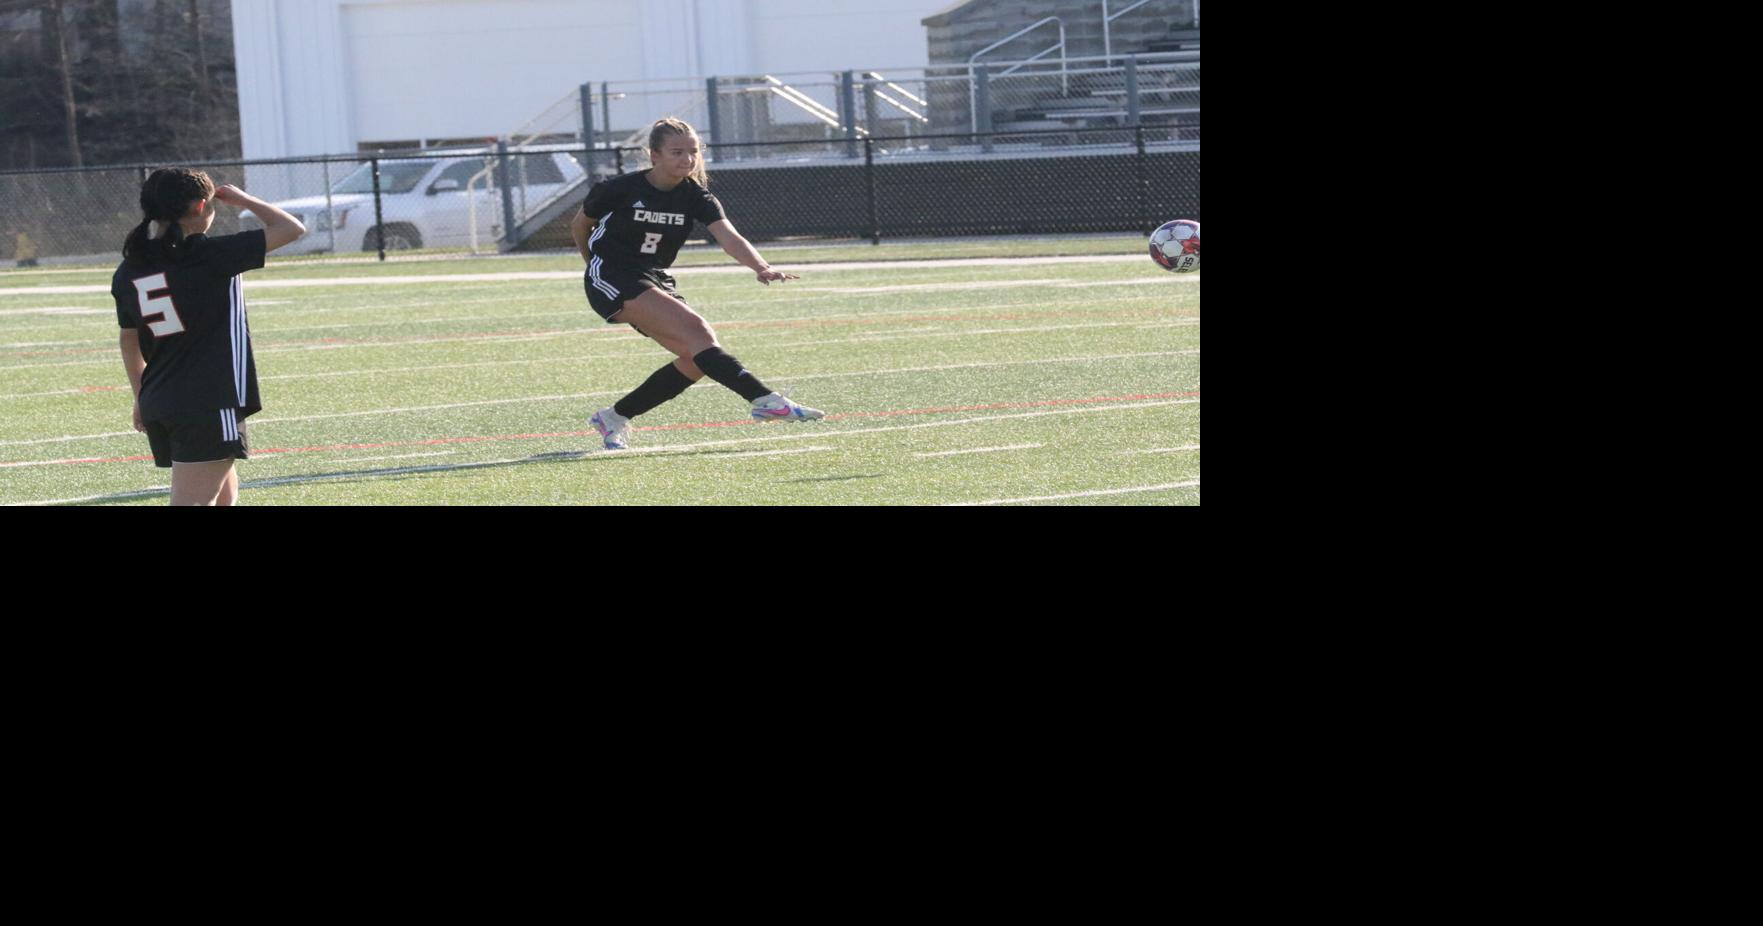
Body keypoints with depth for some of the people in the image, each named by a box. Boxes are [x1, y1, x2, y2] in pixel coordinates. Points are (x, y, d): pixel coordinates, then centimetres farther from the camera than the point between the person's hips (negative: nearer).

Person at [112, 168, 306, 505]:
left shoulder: (129, 271, 7)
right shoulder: (210, 256, -12)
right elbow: (291, 229, -9)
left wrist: (142, 397, 32)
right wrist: (243, 200, 7)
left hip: (158, 405, 8)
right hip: (211, 406, -8)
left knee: (224, 491, 24)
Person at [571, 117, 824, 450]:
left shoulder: (695, 196, -4)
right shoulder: (618, 190, -12)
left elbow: (729, 238, -21)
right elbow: (579, 225, 6)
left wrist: (761, 267, -39)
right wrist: (598, 265, 17)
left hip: (655, 282, 7)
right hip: (613, 281, -6)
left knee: (697, 360, -7)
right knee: (696, 331, -24)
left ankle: (616, 417, 6)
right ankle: (764, 399, -35)